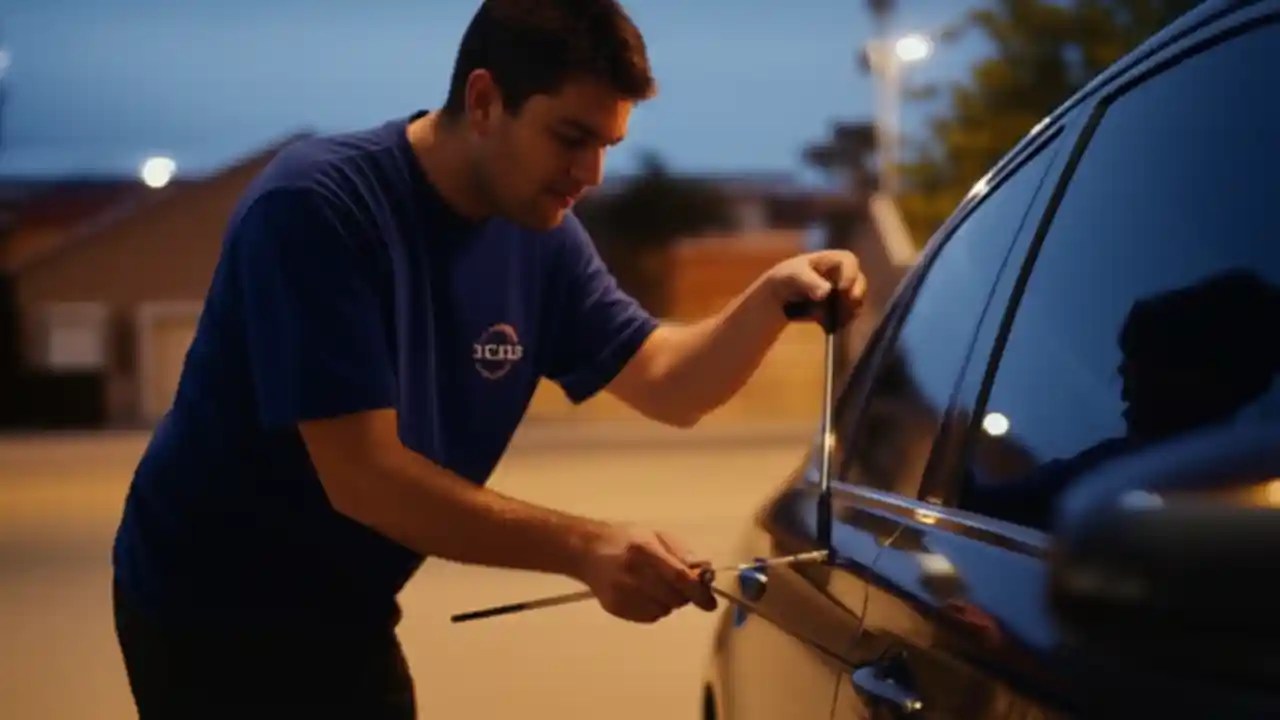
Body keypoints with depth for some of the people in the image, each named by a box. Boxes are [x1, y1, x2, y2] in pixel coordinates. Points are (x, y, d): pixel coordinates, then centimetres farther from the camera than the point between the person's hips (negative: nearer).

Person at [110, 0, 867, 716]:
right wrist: (583, 547, -36)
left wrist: (772, 296, -18)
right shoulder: (316, 207, -25)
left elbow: (667, 383, 2)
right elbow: (362, 478, -30)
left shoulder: (539, 233, -2)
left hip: (342, 620, 7)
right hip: (214, 614, -7)